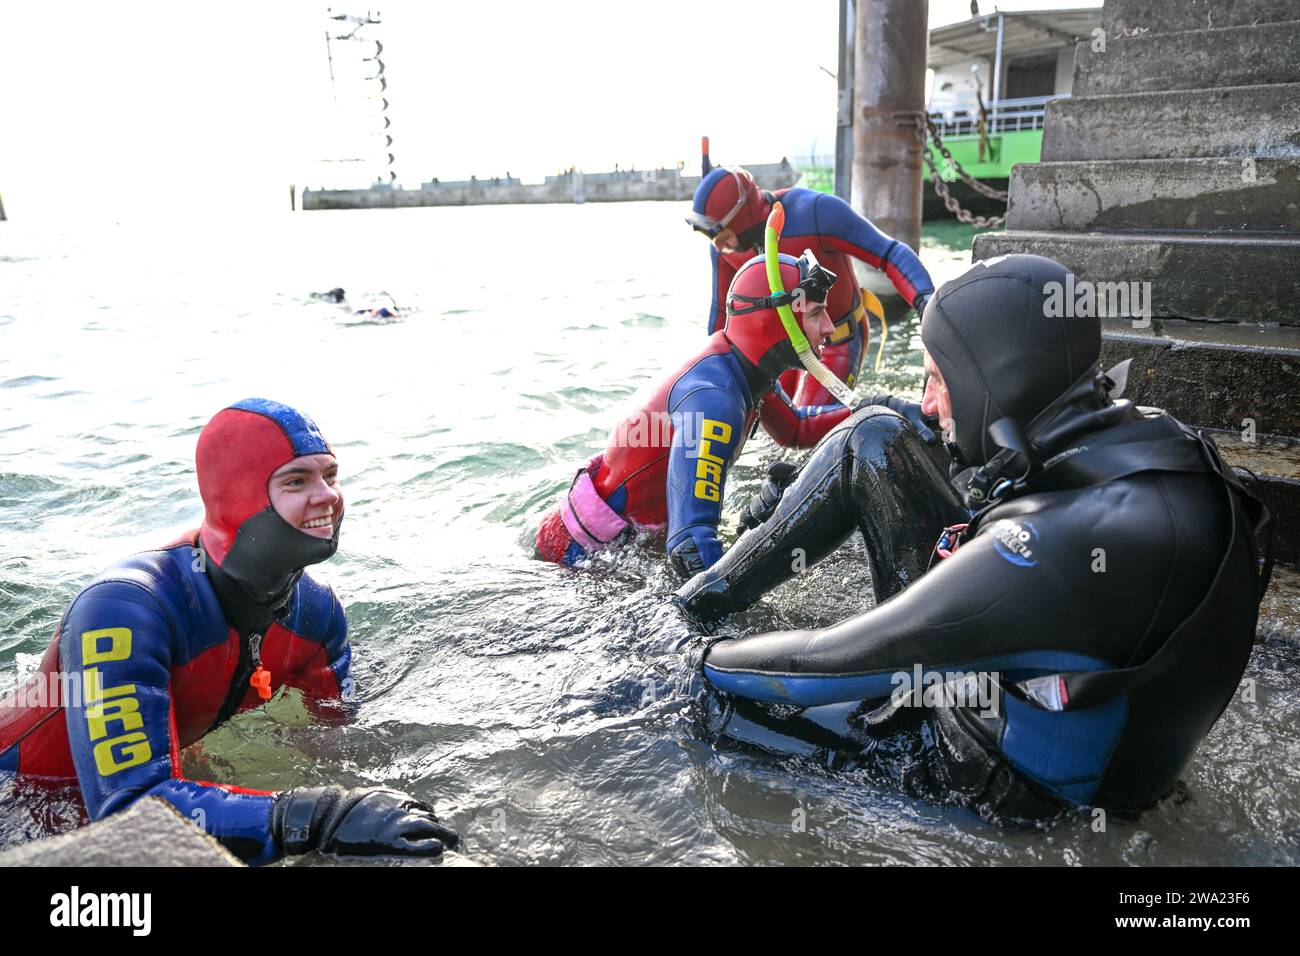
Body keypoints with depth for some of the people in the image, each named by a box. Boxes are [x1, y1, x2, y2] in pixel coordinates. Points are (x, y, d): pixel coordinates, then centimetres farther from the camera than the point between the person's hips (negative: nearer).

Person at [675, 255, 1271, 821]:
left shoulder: (1065, 541, -40)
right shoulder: (1131, 435, -12)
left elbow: (842, 661, -32)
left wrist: (704, 663, -13)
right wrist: (814, 486, 12)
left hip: (1015, 783, -7)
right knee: (874, 434, 0)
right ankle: (722, 585, 12)